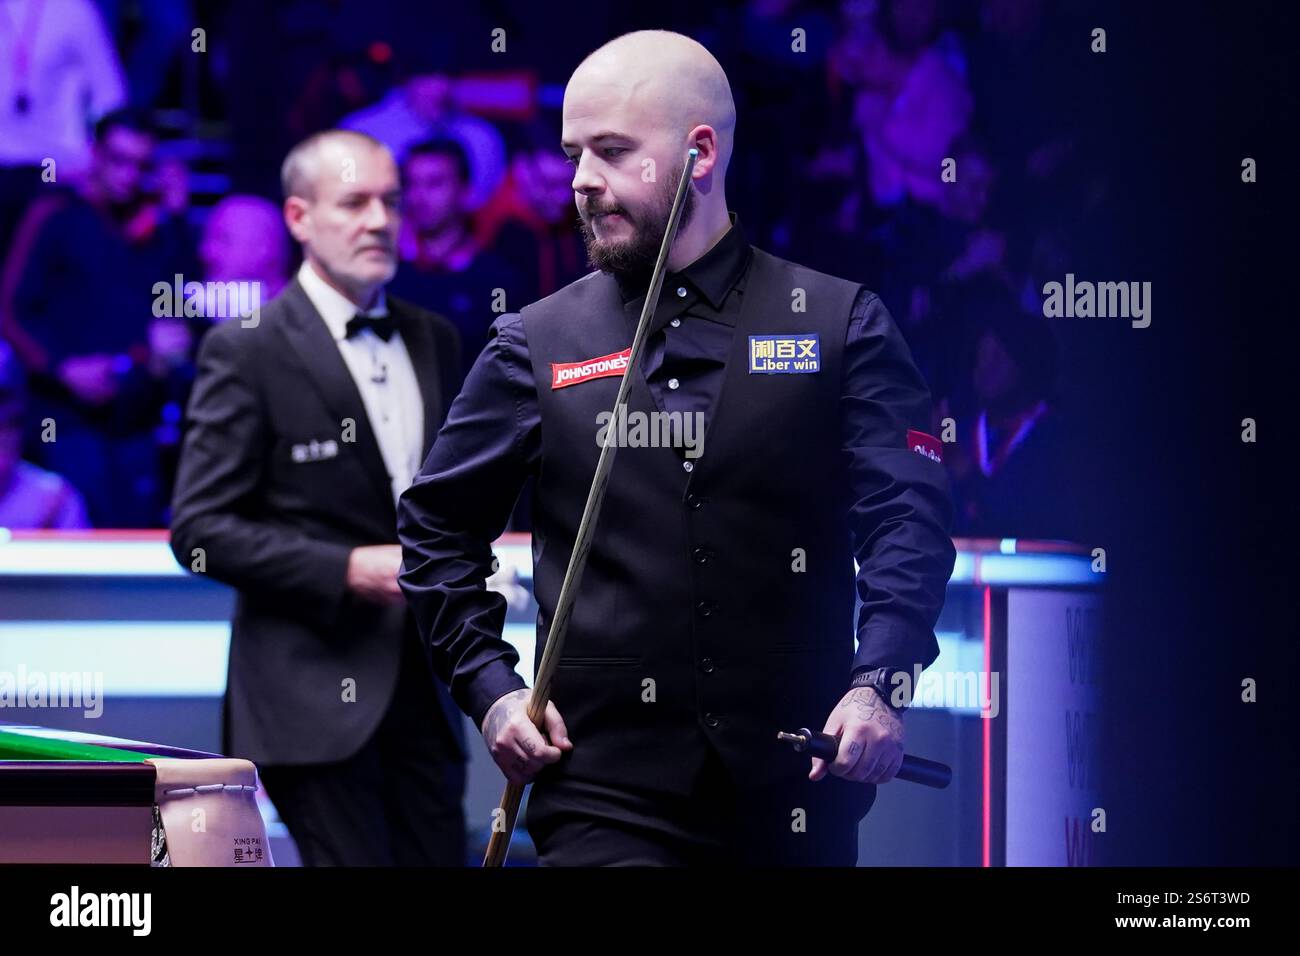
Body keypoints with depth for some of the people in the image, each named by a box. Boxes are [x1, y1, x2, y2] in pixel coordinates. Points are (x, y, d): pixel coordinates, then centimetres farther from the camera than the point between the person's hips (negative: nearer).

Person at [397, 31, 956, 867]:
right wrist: (490, 687, 4)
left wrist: (879, 684, -19)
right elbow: (437, 529, 17)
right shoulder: (539, 345, 9)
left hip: (796, 790, 0)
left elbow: (908, 516, -4)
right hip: (605, 790, 0)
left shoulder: (840, 325, 4)